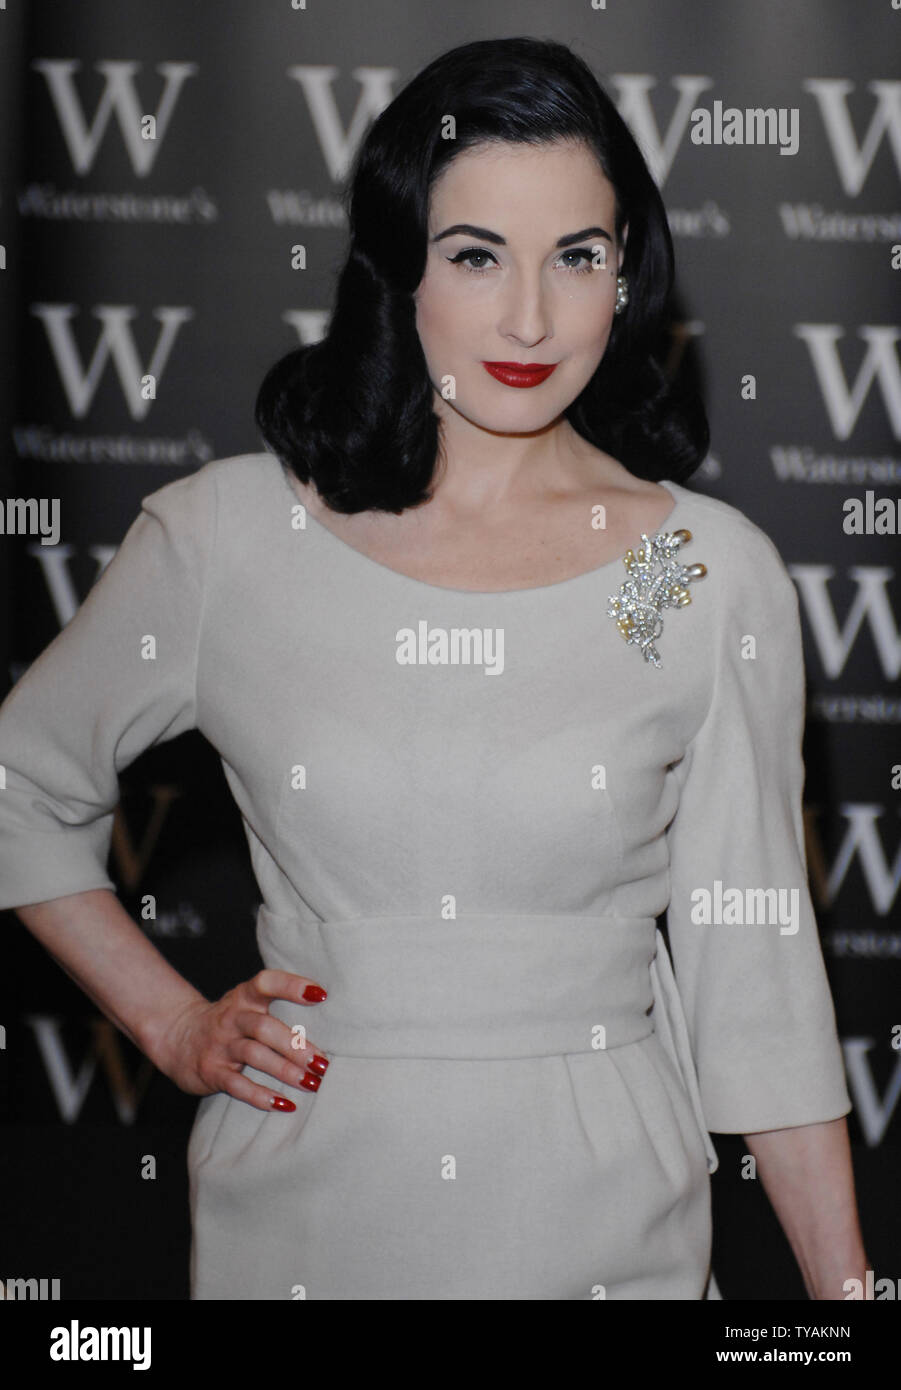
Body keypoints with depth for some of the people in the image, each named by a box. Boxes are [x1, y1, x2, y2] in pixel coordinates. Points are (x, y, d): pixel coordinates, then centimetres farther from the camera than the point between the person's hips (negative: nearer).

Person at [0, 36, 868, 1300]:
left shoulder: (716, 575, -5)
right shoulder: (226, 535, -5)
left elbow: (754, 964, -1)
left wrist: (846, 1287, -3)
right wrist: (172, 1025, 2)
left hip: (605, 1210, 0)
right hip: (304, 1197, 0)